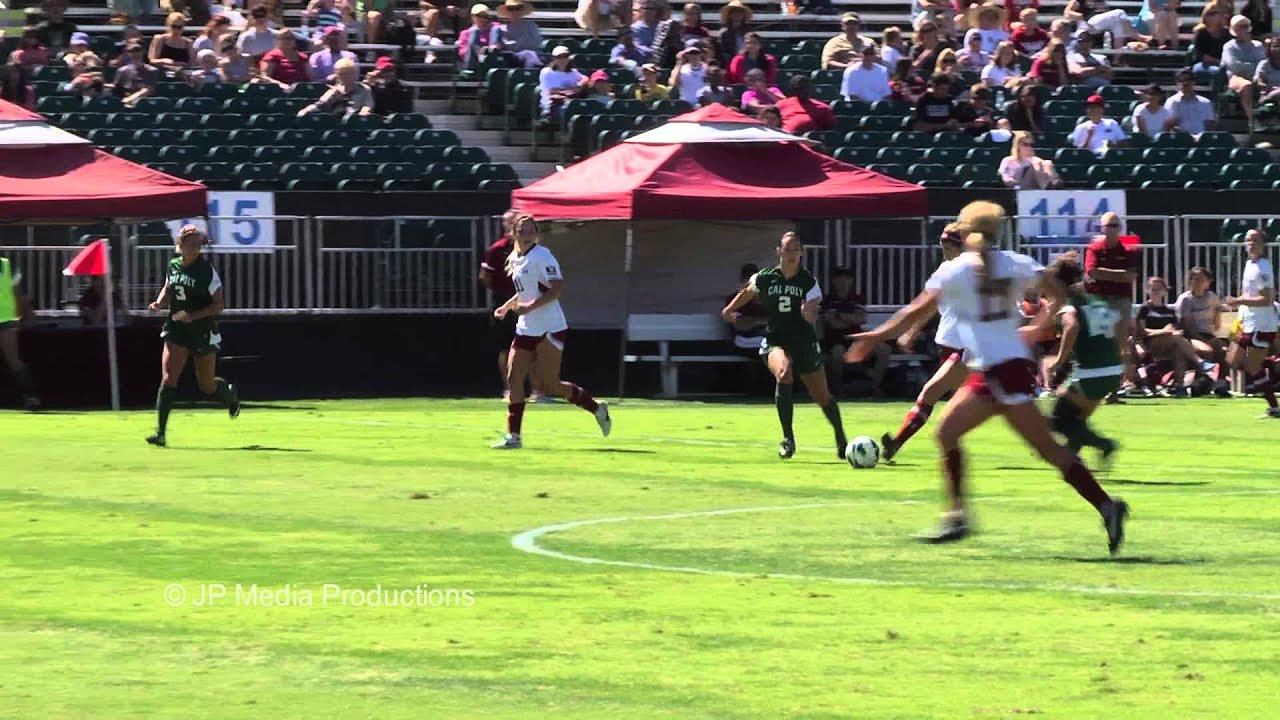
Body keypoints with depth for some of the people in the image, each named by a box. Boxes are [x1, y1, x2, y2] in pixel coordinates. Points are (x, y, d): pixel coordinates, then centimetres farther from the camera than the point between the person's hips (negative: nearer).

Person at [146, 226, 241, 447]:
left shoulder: (207, 270, -11)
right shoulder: (174, 266, 3)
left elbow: (219, 305, -11)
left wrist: (193, 316, -23)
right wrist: (159, 303, 0)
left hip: (203, 332, -3)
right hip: (176, 330, 3)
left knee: (206, 385, 11)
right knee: (168, 379, -13)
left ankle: (230, 395, 47)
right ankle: (160, 432, -16)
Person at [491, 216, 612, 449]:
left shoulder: (541, 257, -13)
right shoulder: (514, 259, 12)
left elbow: (557, 287, -23)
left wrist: (529, 306, -28)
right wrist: (507, 306, 15)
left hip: (549, 329, -8)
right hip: (526, 330, 8)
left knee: (549, 385, -4)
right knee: (514, 378, -3)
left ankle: (597, 408, 16)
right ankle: (513, 436, -1)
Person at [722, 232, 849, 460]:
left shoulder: (808, 282, -7)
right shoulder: (764, 278, -4)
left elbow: (813, 318, -15)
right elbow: (747, 293, 18)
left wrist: (809, 314, -36)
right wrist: (729, 310, 19)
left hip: (804, 344, 1)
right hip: (775, 342, -1)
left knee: (822, 396, 8)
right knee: (784, 372, -34)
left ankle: (841, 439, 37)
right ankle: (788, 439, -26)